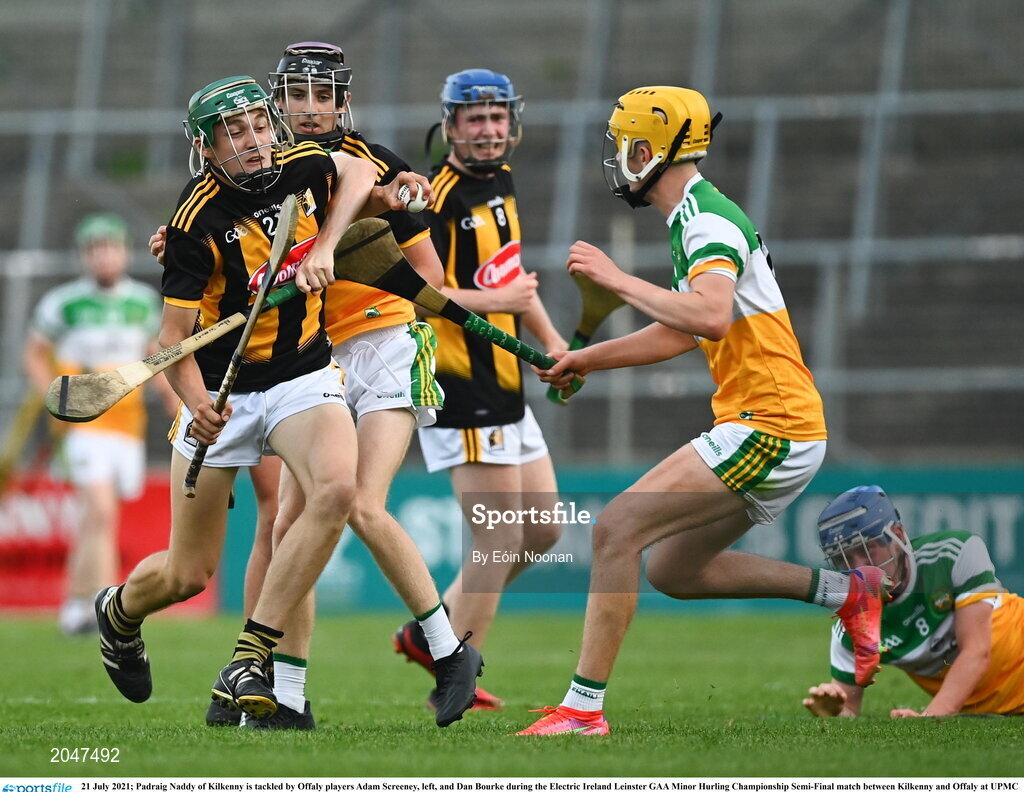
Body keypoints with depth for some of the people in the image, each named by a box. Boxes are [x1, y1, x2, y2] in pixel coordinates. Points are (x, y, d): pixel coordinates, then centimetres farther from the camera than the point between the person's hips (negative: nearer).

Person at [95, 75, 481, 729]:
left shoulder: (303, 168, -5)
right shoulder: (198, 222, -18)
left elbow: (358, 173, 18)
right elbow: (175, 336, -17)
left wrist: (324, 245, 0)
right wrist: (197, 404, -37)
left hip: (303, 375, 3)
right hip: (222, 389, -3)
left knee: (335, 489, -29)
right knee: (187, 576, 2)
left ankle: (248, 663, -25)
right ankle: (119, 612, 41)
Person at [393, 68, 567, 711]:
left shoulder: (501, 182, 14)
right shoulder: (440, 194, -14)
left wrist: (549, 339, 19)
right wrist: (499, 302, -16)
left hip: (504, 387, 10)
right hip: (464, 391, -10)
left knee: (542, 532, 15)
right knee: (499, 541, -7)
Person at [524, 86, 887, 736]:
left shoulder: (709, 220, -14)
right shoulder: (695, 217, 18)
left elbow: (711, 317, -33)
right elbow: (681, 333, 31)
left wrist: (616, 279, -24)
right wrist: (586, 360, 29)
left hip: (769, 431, -10)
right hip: (780, 429, 10)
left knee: (616, 531, -14)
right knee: (673, 570, 17)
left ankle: (584, 708, -14)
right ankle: (848, 591, 17)